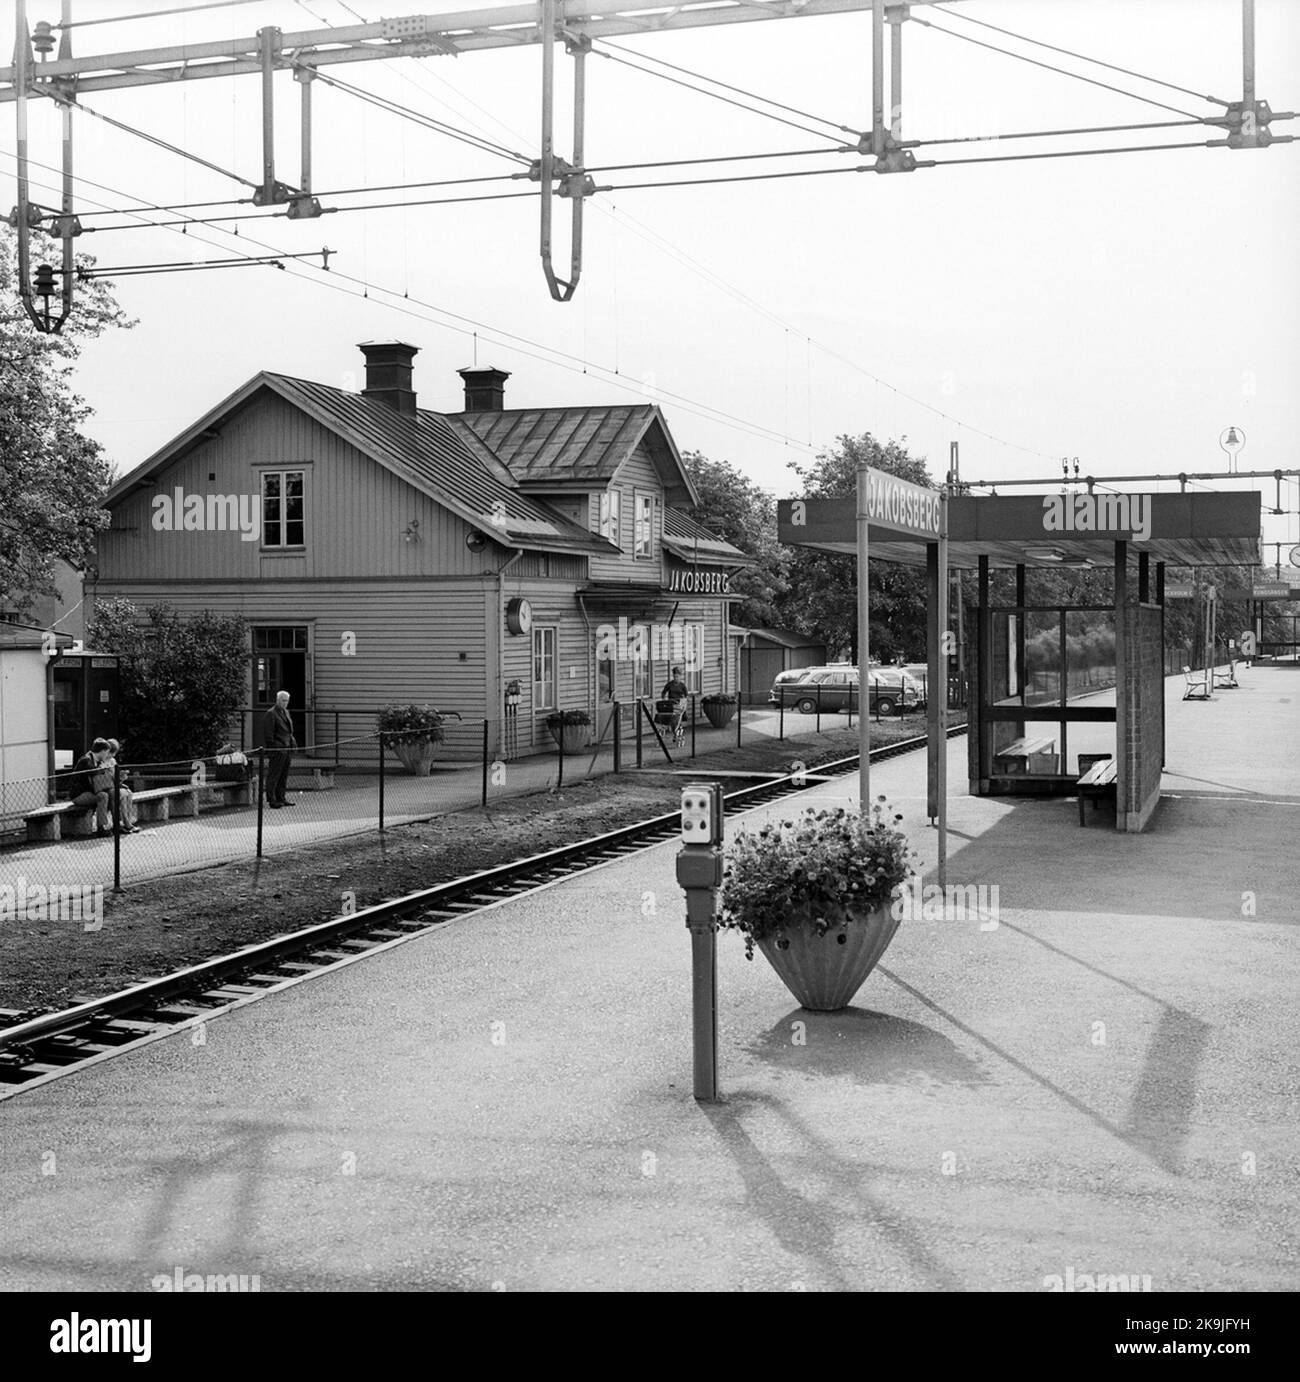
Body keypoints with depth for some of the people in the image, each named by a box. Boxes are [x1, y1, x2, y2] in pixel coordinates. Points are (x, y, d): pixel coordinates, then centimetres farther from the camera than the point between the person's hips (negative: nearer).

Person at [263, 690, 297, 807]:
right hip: (277, 749, -8)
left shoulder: (286, 712, 18)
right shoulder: (271, 713, -8)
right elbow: (269, 733, -12)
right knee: (274, 775, -3)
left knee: (284, 775, 12)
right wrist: (272, 747, -17)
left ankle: (281, 798, 19)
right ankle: (272, 799, 0)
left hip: (287, 748, 8)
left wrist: (293, 743, 14)